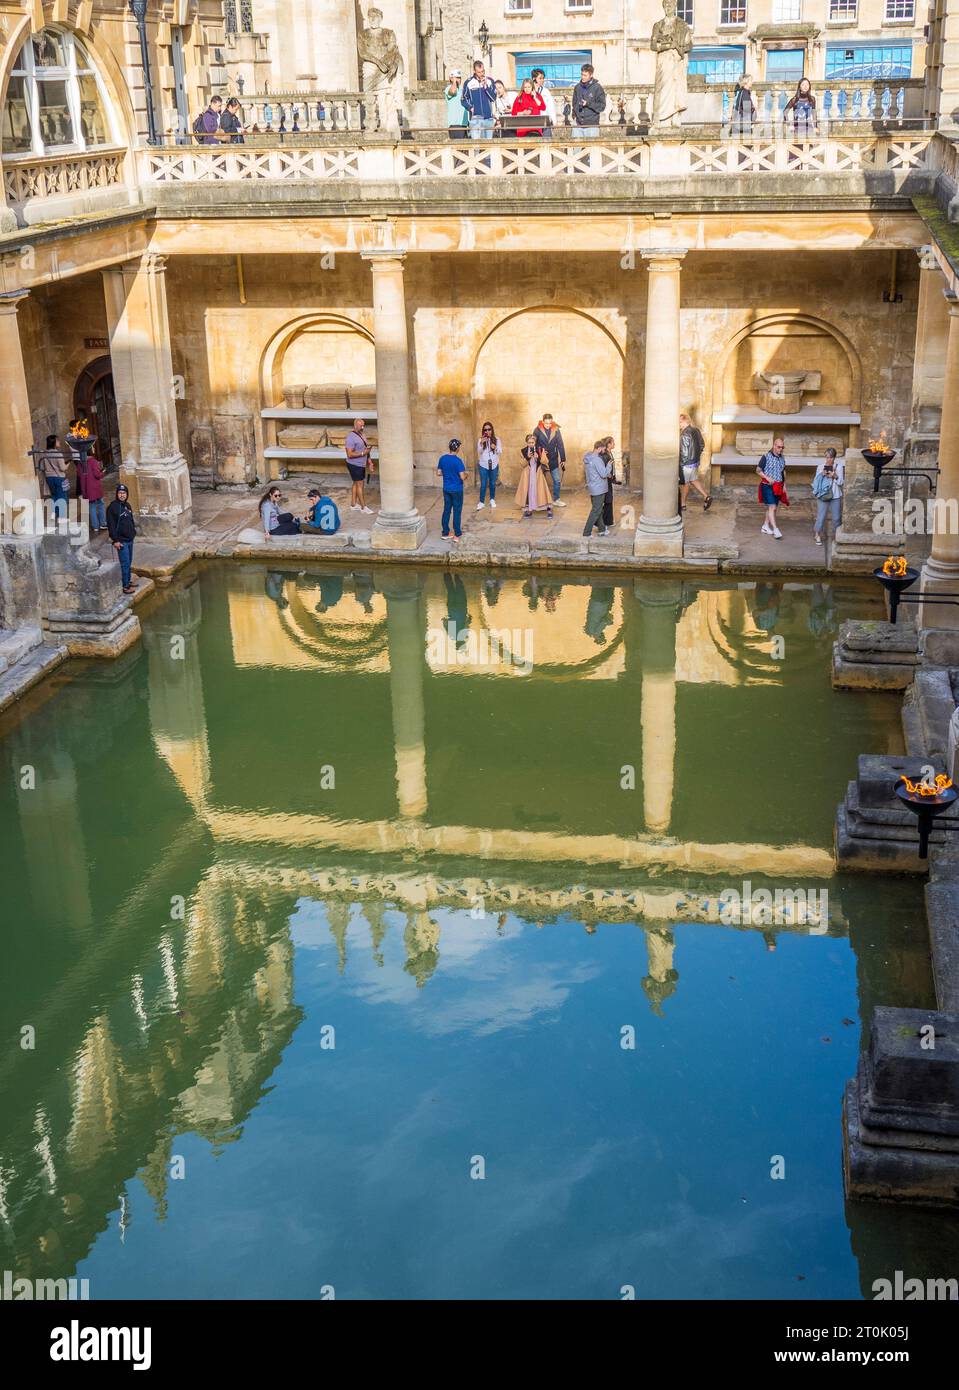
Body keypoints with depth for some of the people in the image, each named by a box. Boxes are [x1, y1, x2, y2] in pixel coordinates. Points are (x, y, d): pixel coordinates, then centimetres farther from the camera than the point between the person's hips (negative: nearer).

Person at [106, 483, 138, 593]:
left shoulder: (127, 505, 10)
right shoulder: (113, 507, -14)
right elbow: (111, 525, -17)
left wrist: (133, 532, 17)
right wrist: (115, 540, -19)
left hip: (130, 539, 8)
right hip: (121, 541, -8)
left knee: (129, 563, 16)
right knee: (125, 563, -8)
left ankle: (129, 581, 28)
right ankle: (126, 586, -3)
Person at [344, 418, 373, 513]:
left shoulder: (362, 435, 9)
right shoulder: (351, 437, -20)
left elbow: (365, 448, 22)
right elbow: (350, 454, -24)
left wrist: (368, 460, 13)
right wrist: (363, 453, -23)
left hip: (361, 464, 9)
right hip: (354, 465, -9)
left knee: (356, 484, 14)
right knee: (360, 484, -4)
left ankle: (353, 505, 22)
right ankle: (363, 507, 1)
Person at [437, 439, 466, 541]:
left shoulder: (442, 458, -1)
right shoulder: (458, 461, -18)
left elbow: (439, 473, 6)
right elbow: (462, 477, -20)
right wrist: (466, 476, 2)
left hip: (446, 489, 5)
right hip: (457, 490, -5)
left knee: (446, 510, 13)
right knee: (457, 511, 4)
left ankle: (445, 533, 17)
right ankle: (457, 535, 8)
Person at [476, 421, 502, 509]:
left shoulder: (496, 439, 0)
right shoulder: (481, 440, -2)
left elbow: (500, 452, 2)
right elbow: (479, 452, -9)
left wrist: (495, 448, -19)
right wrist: (481, 443, -24)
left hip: (494, 464, 1)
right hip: (483, 464, -1)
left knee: (493, 483, 11)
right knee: (483, 484, -3)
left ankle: (492, 500, 27)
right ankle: (481, 502, 3)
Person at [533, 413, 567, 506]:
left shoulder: (556, 430, -4)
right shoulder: (537, 430, -9)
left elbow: (560, 445, 0)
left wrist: (563, 459, 1)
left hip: (553, 459, 2)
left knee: (557, 480, 5)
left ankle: (556, 499, 17)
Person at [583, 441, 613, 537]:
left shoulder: (587, 458, 6)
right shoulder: (597, 459, -23)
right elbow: (604, 474, -23)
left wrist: (606, 474, 14)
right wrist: (609, 465, -6)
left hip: (592, 487, 9)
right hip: (598, 489, -9)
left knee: (598, 509, 20)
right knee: (596, 511, -3)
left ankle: (602, 529, 31)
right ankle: (587, 532, -2)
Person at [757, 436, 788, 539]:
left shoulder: (782, 458, 11)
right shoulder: (766, 457, -8)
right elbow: (758, 470, -5)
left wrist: (784, 485, 17)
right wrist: (767, 477, -18)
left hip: (778, 487, 6)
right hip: (767, 486, -6)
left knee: (773, 507, 9)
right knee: (772, 507, -13)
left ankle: (765, 525, 23)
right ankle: (775, 529, -17)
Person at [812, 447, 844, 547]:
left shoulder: (839, 467, 1)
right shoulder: (821, 466, 1)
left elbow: (841, 482, 1)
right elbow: (816, 481, 2)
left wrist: (835, 476, -17)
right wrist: (821, 474, -15)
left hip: (835, 496, 1)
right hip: (823, 495, -1)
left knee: (836, 517, 6)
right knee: (821, 516, -3)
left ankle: (836, 536, 20)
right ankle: (818, 535, 11)